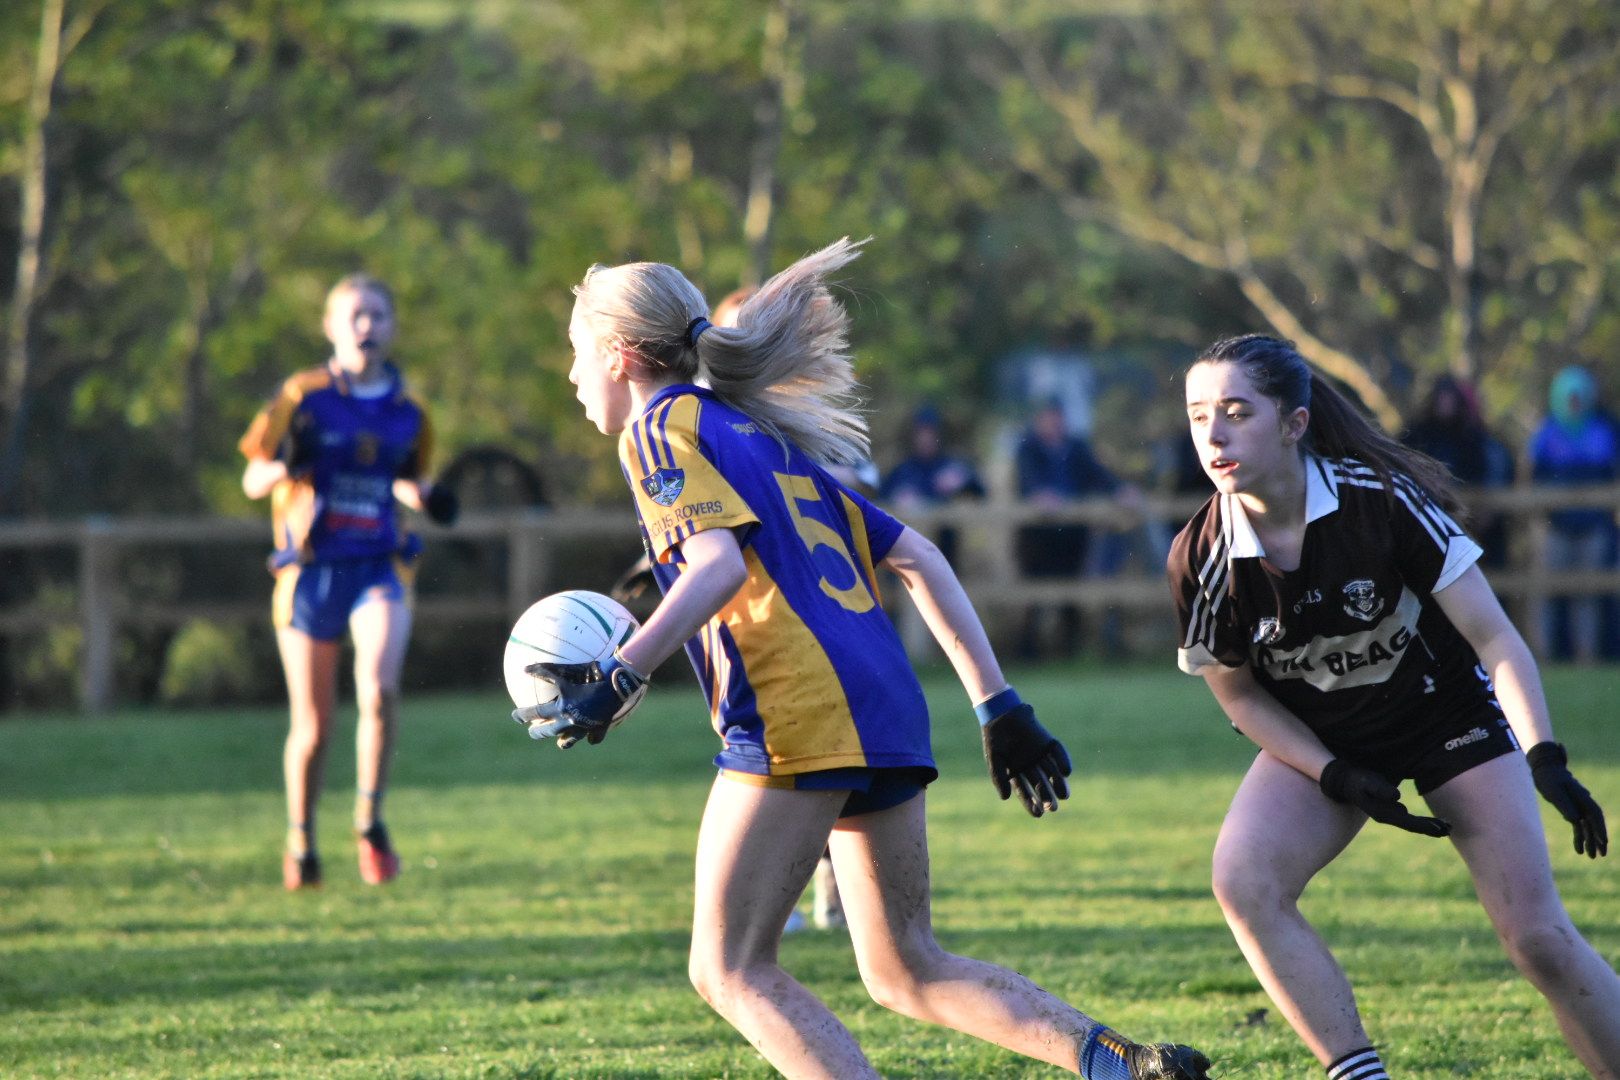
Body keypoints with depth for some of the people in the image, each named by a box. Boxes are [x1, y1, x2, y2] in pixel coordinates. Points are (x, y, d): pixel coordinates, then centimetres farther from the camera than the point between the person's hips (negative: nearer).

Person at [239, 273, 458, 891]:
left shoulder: (407, 411, 7)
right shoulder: (303, 396, -2)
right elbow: (253, 481, 1)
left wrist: (427, 498, 0)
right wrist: (286, 464, -21)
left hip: (378, 567, 1)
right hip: (310, 571, -1)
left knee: (379, 687, -26)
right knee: (312, 724, 4)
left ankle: (370, 821, -9)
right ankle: (300, 842, 27)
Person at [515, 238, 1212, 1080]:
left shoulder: (661, 424, 3)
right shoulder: (766, 436, 28)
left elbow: (719, 565, -15)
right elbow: (916, 558, 23)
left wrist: (617, 678, -23)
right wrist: (996, 704, 22)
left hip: (797, 712, -8)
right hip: (885, 706, 9)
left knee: (729, 969, -4)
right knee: (905, 969, 15)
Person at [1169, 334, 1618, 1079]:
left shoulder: (1383, 502, -26)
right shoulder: (1201, 558, -19)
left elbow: (1493, 637, -21)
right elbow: (1240, 693, -4)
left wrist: (1545, 759, -33)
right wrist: (1341, 781, -16)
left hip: (1451, 718, -2)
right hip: (1321, 746, 2)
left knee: (1538, 939, -10)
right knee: (1243, 883, -25)